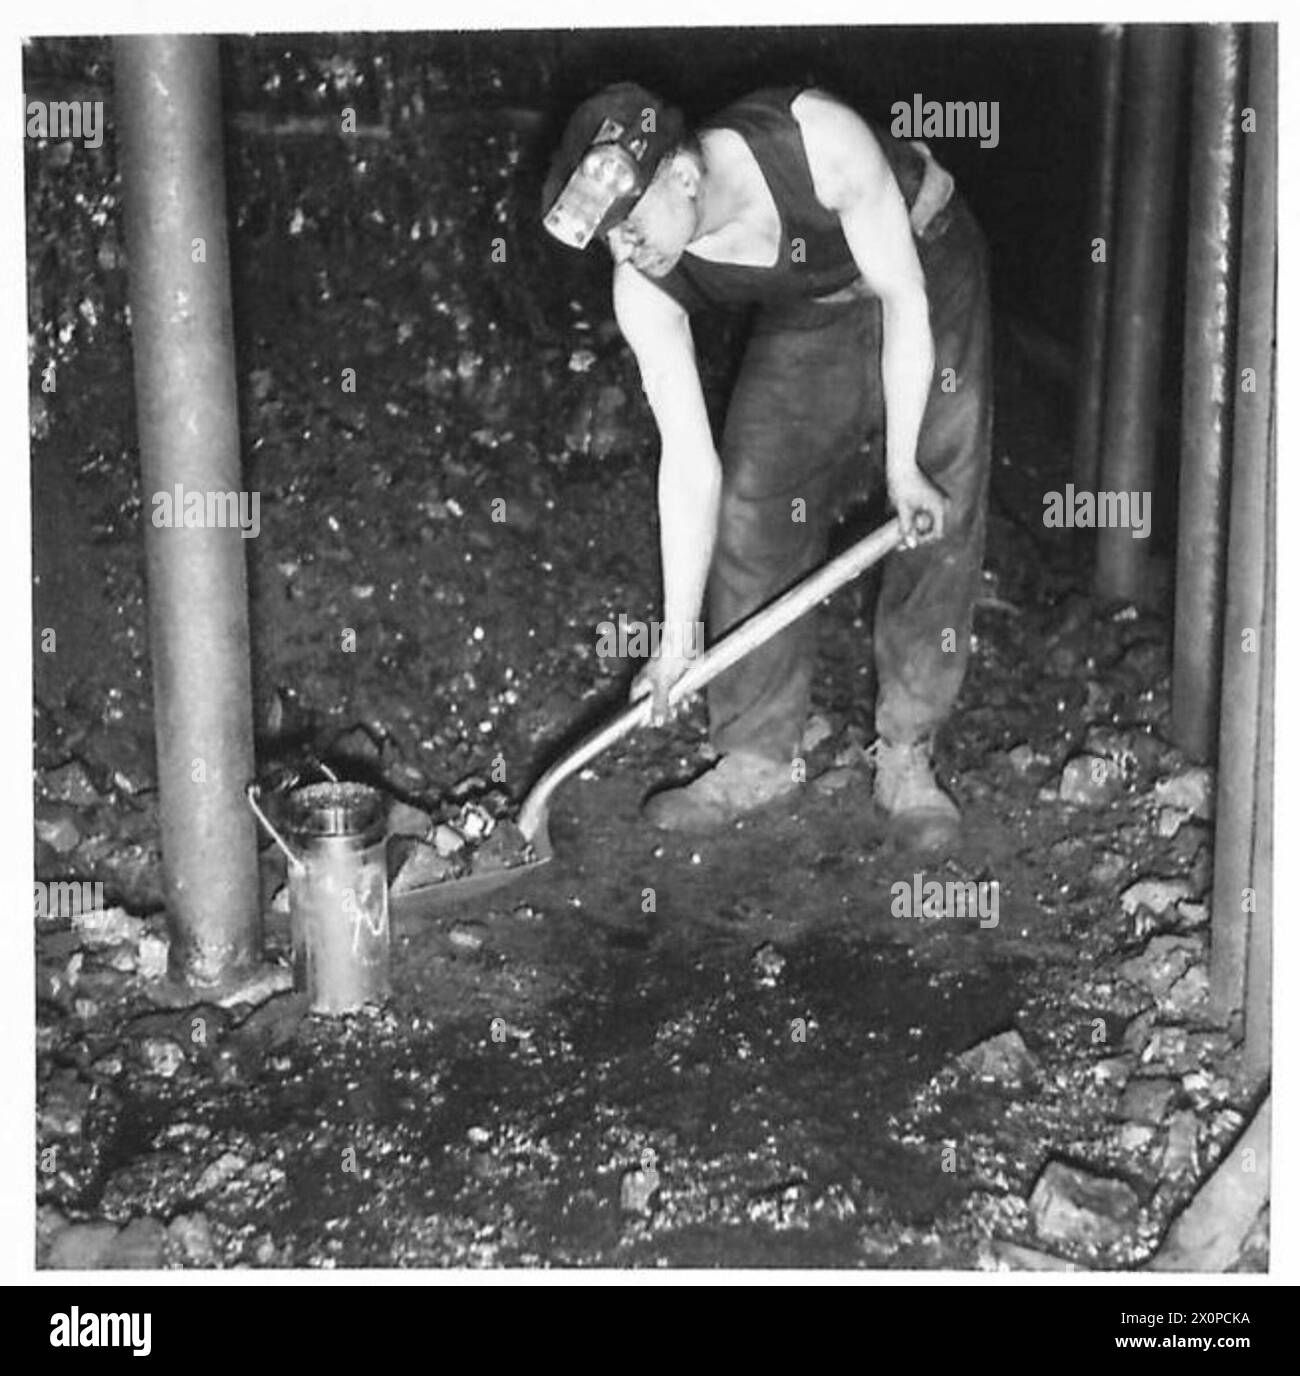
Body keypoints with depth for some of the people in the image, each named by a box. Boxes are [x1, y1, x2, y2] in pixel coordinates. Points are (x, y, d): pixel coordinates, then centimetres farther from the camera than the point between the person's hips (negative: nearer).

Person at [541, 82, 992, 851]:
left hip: (926, 273, -3)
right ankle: (760, 756, 5)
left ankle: (906, 759, 0)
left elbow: (903, 297, -27)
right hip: (807, 316, 3)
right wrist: (679, 639, -23)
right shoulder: (644, 288, -26)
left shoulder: (819, 140, -39)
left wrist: (901, 465, -26)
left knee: (940, 518, -10)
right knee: (751, 512, -7)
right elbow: (690, 461, -22)